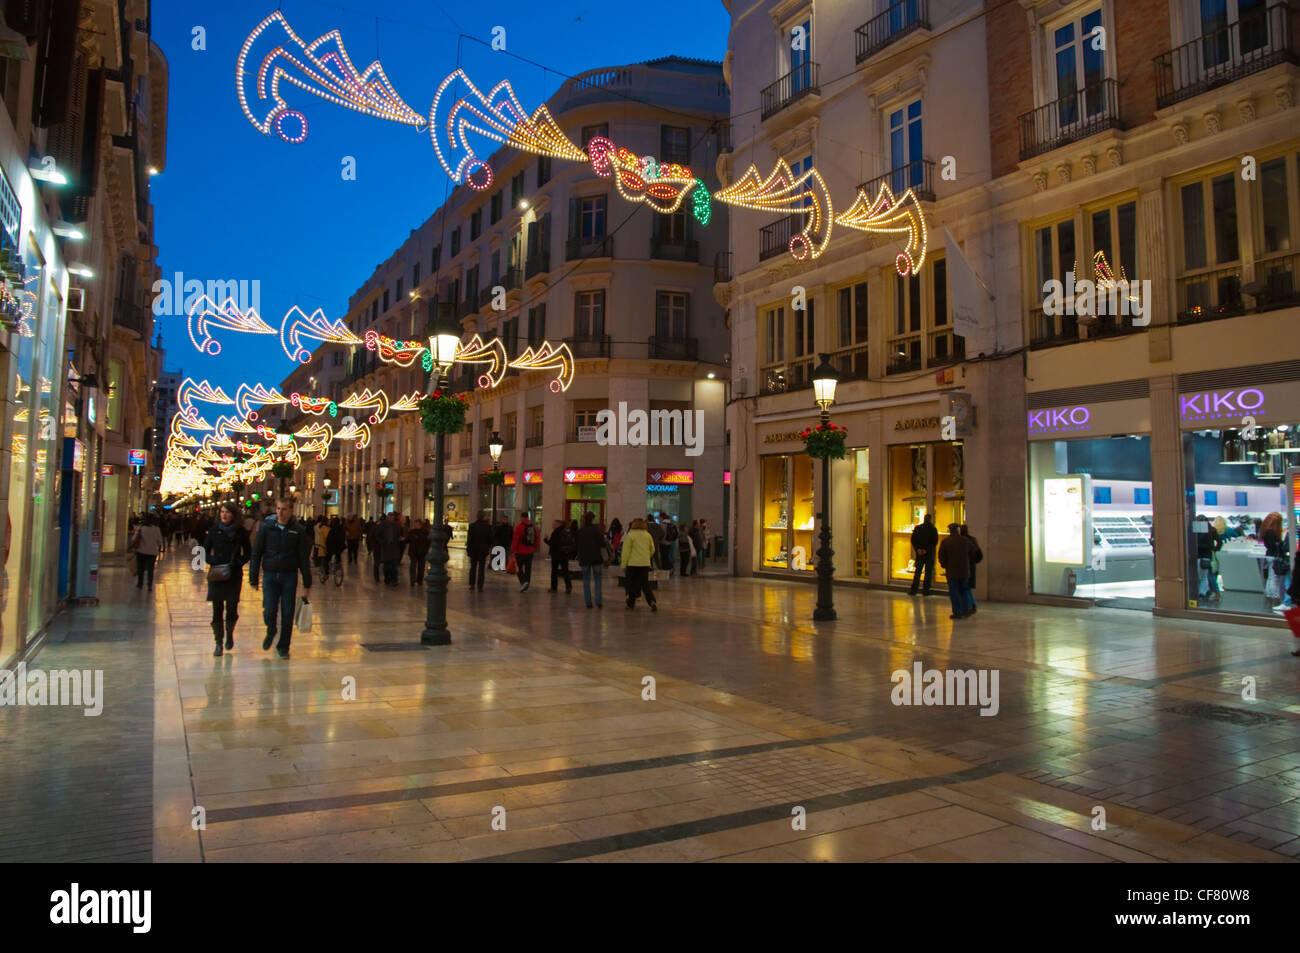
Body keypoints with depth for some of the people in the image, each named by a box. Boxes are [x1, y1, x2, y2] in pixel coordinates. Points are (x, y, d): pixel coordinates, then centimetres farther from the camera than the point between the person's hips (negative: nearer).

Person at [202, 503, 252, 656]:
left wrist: (237, 563, -8)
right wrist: (212, 562, -7)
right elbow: (205, 550, 9)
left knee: (232, 608, 1)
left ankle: (229, 633, 28)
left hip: (234, 574, -1)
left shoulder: (240, 531, 0)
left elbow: (248, 552, 6)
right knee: (217, 609, 0)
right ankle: (218, 643, 6)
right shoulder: (214, 530, 3)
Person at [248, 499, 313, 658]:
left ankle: (283, 647, 18)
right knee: (270, 610, -10)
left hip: (290, 576, 0)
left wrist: (307, 584, 1)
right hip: (270, 575, 0)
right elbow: (256, 553, 4)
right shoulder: (266, 527, -2)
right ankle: (271, 632, 23)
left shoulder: (299, 530, -2)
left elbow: (304, 558, 2)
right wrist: (253, 578, 0)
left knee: (287, 614, 2)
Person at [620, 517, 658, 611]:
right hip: (645, 564, 4)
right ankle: (652, 601, -11)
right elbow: (652, 550, 14)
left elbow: (626, 551, -8)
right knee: (645, 584, 6)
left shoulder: (630, 535, -6)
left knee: (632, 584, 10)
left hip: (632, 563, -3)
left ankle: (631, 604, 17)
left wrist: (623, 565, -2)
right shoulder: (648, 535, 7)